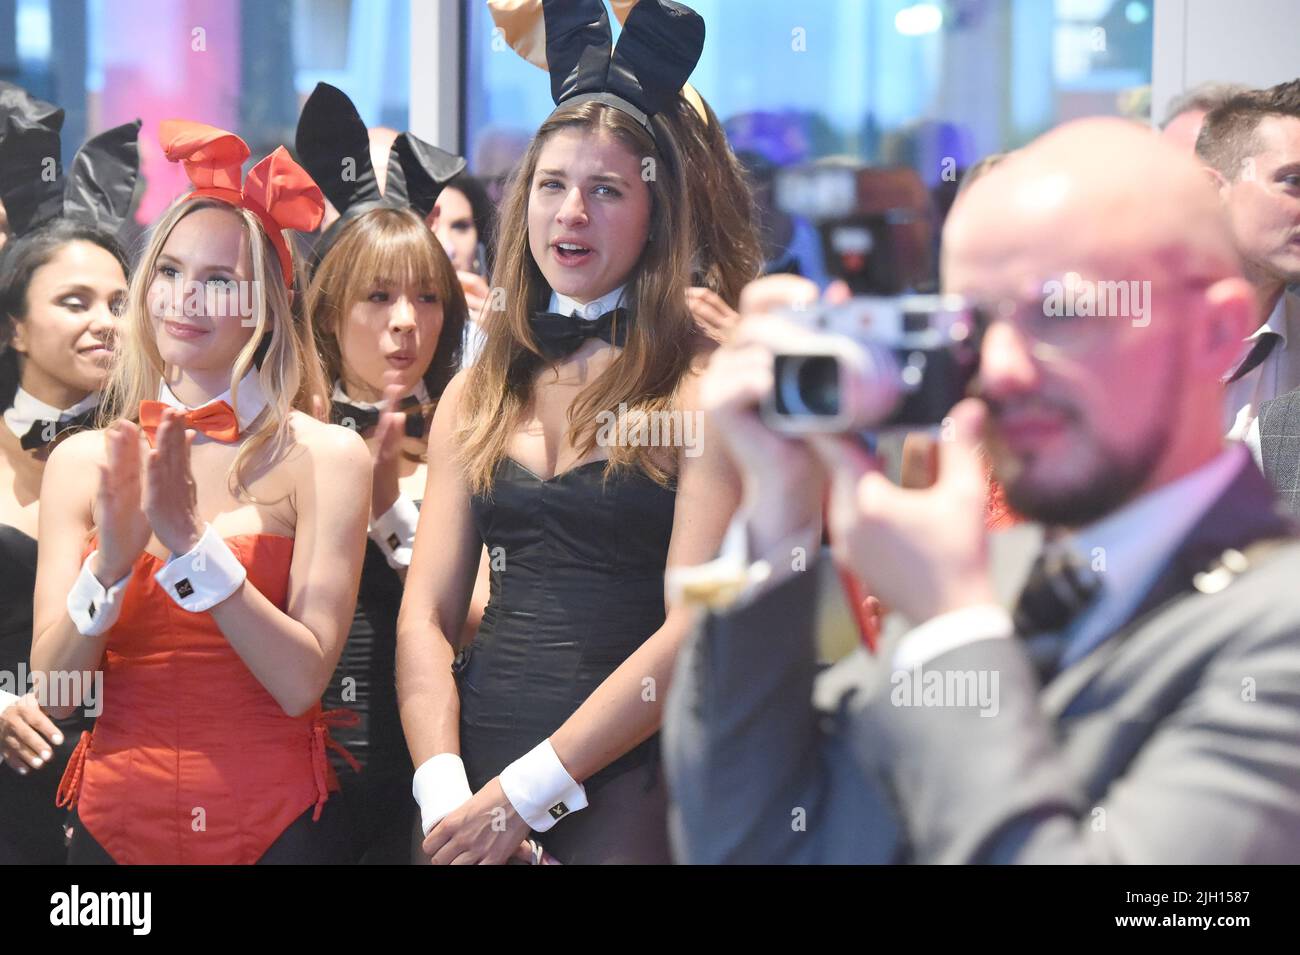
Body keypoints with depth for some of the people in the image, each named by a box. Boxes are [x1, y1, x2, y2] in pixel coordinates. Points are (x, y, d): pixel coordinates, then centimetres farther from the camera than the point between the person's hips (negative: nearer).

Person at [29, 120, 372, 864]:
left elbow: (302, 683, -15)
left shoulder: (326, 457, -7)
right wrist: (112, 560, -19)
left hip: (274, 823, -2)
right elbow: (51, 687, -4)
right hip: (114, 821, 3)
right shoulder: (81, 462, 2)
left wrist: (190, 539, -22)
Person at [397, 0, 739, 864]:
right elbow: (427, 613, 5)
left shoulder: (703, 393, -4)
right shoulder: (479, 395, 11)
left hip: (626, 784, -4)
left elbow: (697, 627, -12)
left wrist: (523, 792, -14)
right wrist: (443, 789, -11)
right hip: (474, 762, 4)